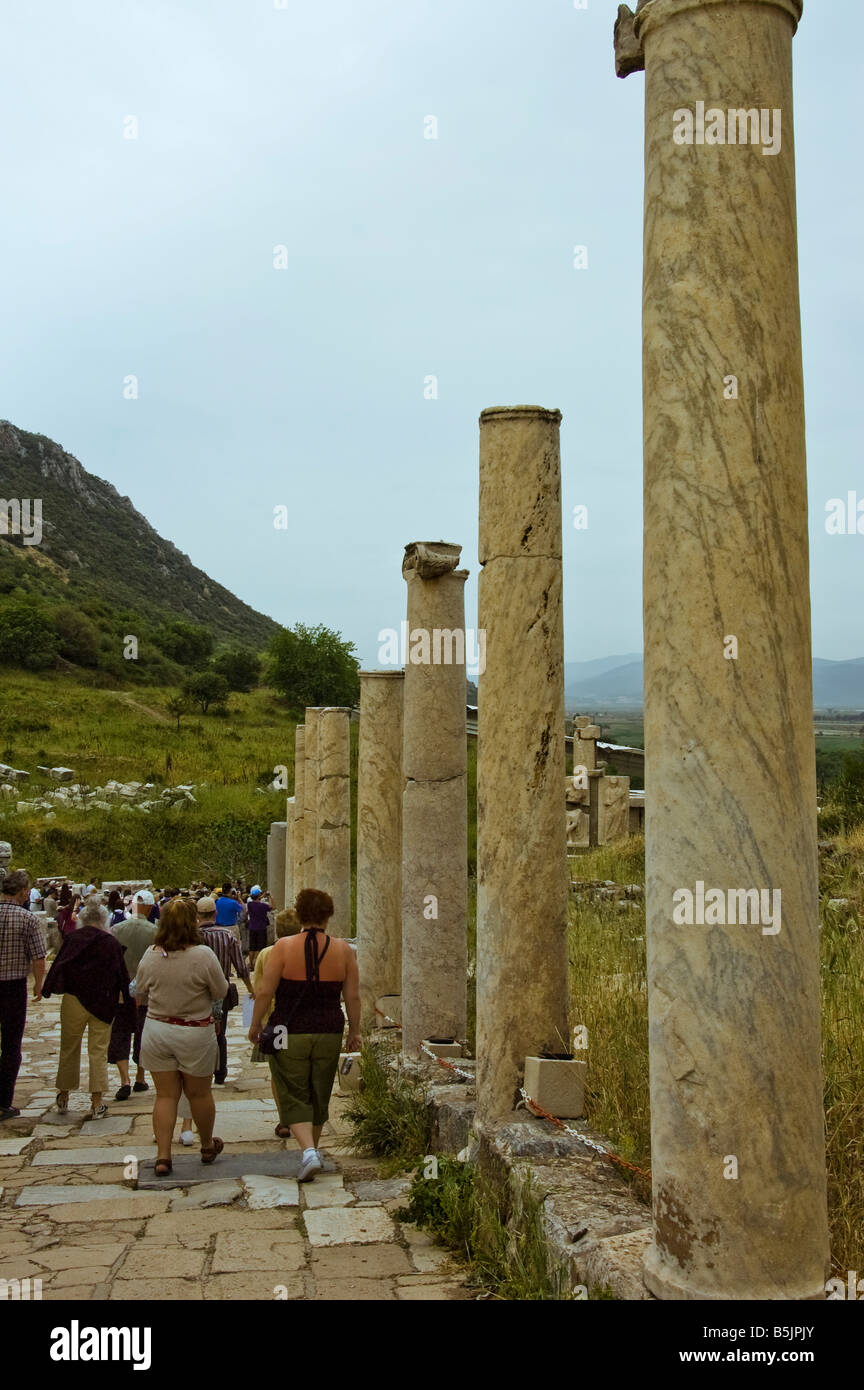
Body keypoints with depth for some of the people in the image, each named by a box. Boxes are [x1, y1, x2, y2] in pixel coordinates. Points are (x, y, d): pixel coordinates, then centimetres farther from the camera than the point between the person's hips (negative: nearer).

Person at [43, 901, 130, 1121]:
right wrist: (122, 997, 15)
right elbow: (121, 974, 2)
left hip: (73, 1001, 1)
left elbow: (59, 967, -3)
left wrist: (49, 989, 7)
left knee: (69, 1049, 15)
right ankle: (96, 1104, 3)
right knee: (98, 1053, 4)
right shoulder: (112, 943, -2)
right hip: (103, 1004, 0)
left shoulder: (72, 938, -2)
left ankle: (63, 1097, 28)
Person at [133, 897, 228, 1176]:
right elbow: (221, 992, -8)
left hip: (156, 1030, 2)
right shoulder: (203, 955, -18)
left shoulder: (150, 955, -6)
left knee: (165, 1095, 10)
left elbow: (140, 994, 8)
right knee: (199, 1093, 15)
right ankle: (207, 1147, 33)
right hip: (196, 1034, -2)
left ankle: (163, 1156, 6)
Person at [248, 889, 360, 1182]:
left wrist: (255, 1026, 4)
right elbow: (353, 997, 0)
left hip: (290, 1034, -3)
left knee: (294, 1097, 4)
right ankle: (311, 1149, 30)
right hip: (329, 1034, 3)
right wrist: (355, 1031, 11)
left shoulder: (284, 947, -9)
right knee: (319, 1097, 18)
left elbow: (265, 991, -9)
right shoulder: (343, 949, -2)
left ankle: (308, 1150, -14)